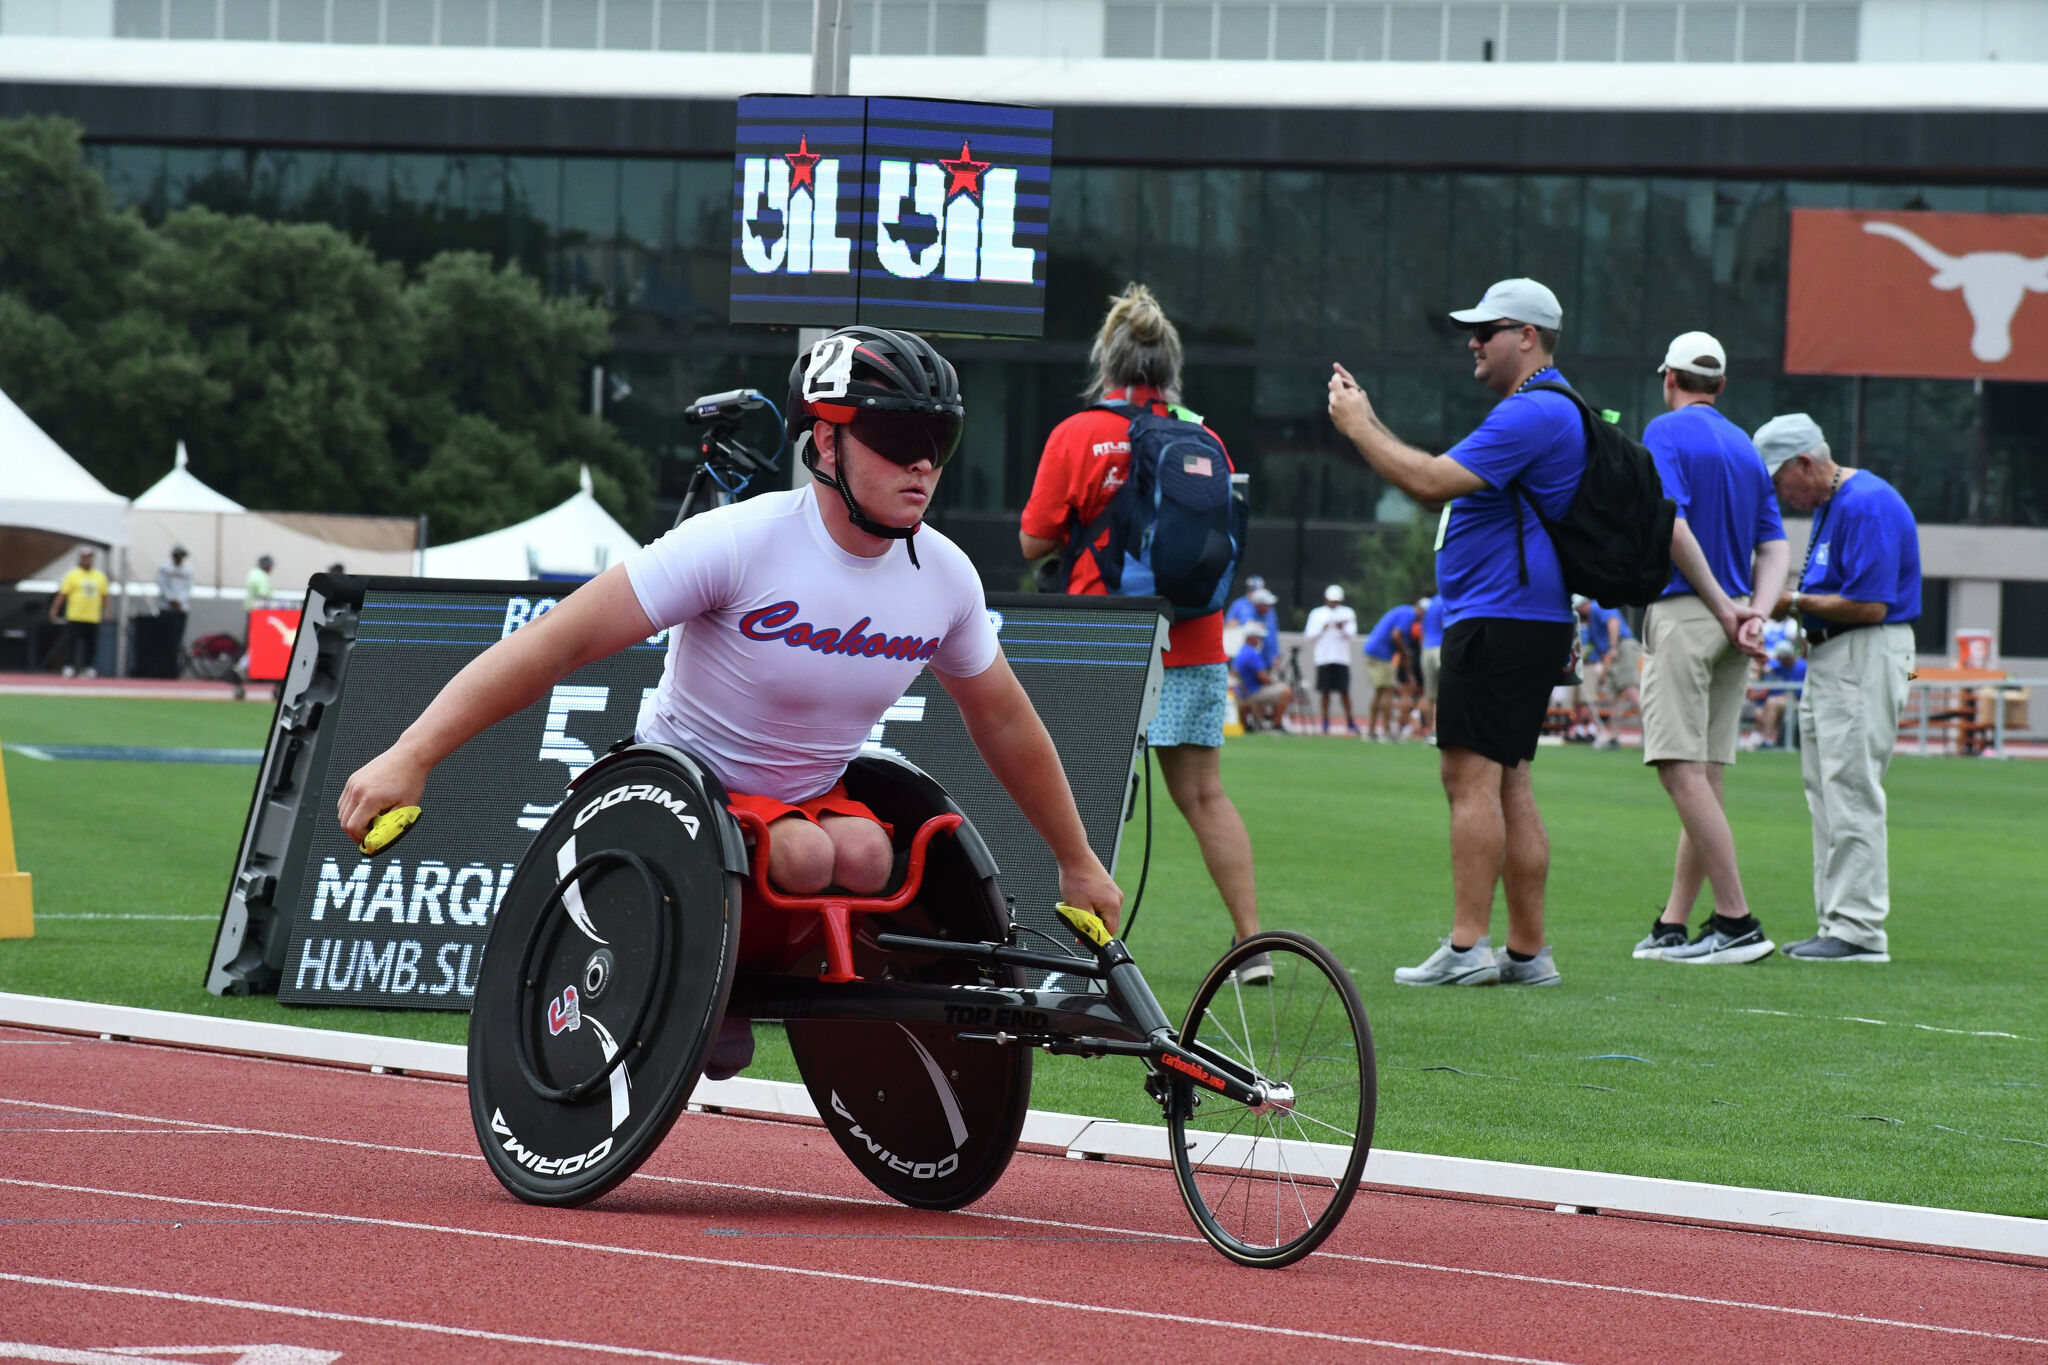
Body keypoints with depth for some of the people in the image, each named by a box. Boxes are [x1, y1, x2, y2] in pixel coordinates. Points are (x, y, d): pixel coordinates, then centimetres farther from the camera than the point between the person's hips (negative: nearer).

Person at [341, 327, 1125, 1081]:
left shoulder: (945, 577, -6)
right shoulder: (740, 544, -24)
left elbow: (1004, 722, 13)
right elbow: (557, 644, -26)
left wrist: (1078, 864, 22)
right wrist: (409, 758, -32)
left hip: (811, 800, 5)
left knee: (864, 855, -30)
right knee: (802, 853, -35)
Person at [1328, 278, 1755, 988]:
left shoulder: (1533, 414, -14)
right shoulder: (1541, 410, 21)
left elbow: (1431, 482, -17)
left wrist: (1357, 425, -10)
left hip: (1501, 626, -11)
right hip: (1523, 626, 11)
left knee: (1471, 774, -12)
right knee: (1507, 784, 10)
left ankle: (1467, 947, -16)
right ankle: (1527, 952, 12)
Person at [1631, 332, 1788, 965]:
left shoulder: (1666, 432, -3)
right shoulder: (1747, 448, 19)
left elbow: (1667, 522, -19)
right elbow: (1772, 550, 11)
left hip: (1682, 612, -8)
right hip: (1732, 617, 8)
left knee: (1682, 770, -11)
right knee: (1704, 777, 8)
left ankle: (1737, 922, -19)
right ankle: (1673, 925, 10)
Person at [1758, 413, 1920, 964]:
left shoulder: (1867, 506, -18)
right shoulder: (1828, 505, 16)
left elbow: (1870, 605, -23)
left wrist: (1797, 602, -13)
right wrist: (1786, 604, 3)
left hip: (1865, 660, -11)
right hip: (1827, 659, 11)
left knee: (1852, 794, -11)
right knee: (1827, 795, 11)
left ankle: (1860, 930, -11)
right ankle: (1837, 923, 15)